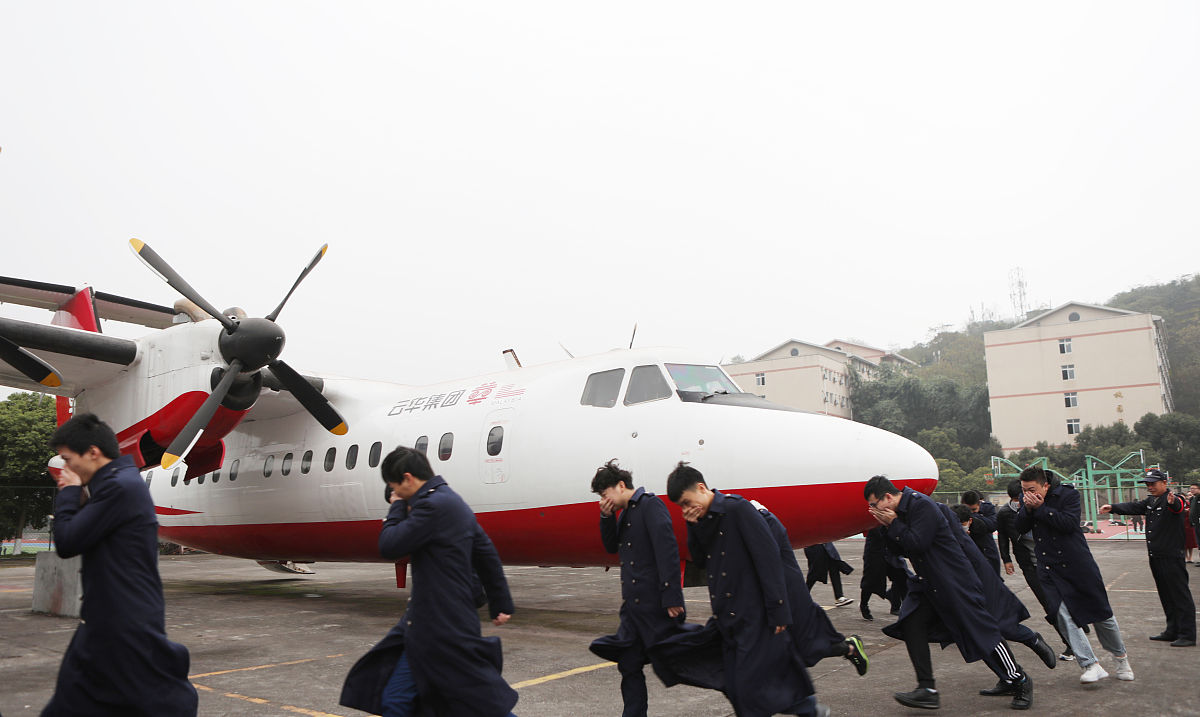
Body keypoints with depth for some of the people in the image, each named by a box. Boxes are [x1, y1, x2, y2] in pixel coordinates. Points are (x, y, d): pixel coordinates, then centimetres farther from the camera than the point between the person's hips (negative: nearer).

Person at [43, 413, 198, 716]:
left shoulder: (121, 487, -20)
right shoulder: (118, 483, 11)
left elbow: (67, 543, -19)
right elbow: (86, 538, 17)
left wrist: (69, 493, -5)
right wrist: (77, 498, 3)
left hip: (130, 625, -10)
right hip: (104, 623, 10)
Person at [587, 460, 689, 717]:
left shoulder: (650, 505, -12)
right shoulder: (625, 513, 16)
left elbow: (667, 550, -19)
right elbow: (612, 546, 20)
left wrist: (671, 597, -25)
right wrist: (607, 518, 3)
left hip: (656, 602, -9)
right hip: (633, 604, 9)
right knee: (629, 666, 10)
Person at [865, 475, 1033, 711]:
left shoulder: (922, 506, -21)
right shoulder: (899, 511, 7)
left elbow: (917, 544, -28)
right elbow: (900, 550, 11)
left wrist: (894, 524, -18)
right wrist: (888, 528, -4)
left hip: (955, 581, -9)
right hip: (928, 583, 9)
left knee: (981, 632, 0)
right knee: (911, 623, -4)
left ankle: (1020, 682, 21)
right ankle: (927, 690, -1)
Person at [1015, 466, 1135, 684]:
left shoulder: (1068, 495, -11)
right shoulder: (1027, 500, 4)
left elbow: (1069, 523, -23)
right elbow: (1020, 528, 0)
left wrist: (1040, 508, -23)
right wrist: (1027, 509, -16)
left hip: (1078, 564, -3)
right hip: (1049, 567, 3)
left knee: (1101, 614, 9)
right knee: (1063, 616, -12)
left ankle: (1120, 656, 33)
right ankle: (1091, 665, -6)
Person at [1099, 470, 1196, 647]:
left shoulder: (1173, 500, -14)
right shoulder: (1150, 501, 13)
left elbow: (1178, 507, -35)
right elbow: (1133, 507, 13)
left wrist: (1173, 503, -59)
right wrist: (1112, 508, -1)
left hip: (1172, 557, -9)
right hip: (1156, 557, 9)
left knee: (1180, 595, -5)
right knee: (1166, 597, 16)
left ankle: (1187, 635, -1)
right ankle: (1172, 631, 25)